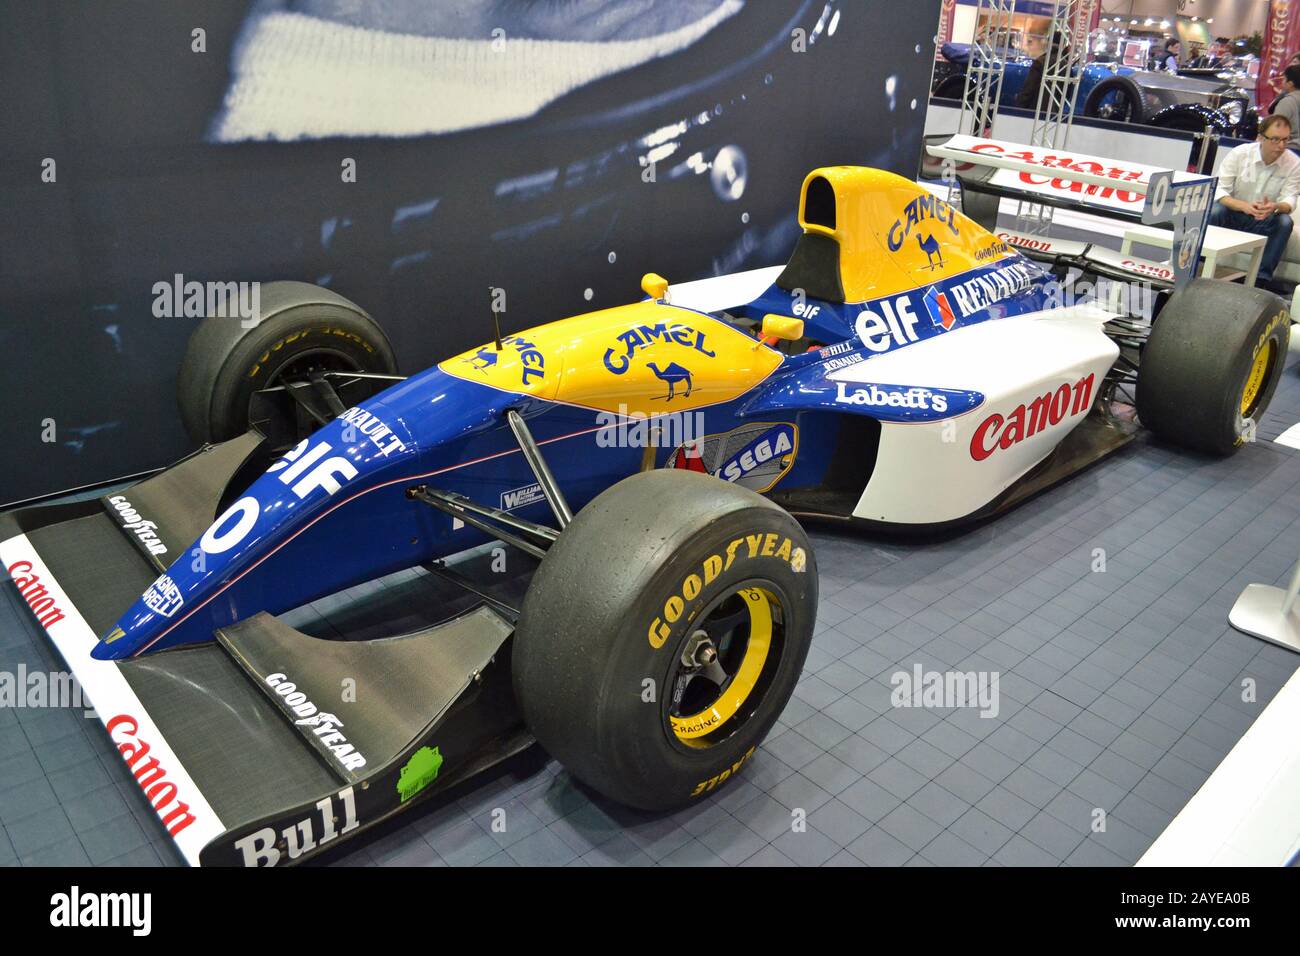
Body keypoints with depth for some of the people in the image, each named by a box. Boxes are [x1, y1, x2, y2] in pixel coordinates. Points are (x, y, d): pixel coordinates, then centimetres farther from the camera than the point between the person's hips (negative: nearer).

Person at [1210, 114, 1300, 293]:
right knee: (1214, 211, -32)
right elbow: (1219, 191, -17)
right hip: (1233, 214, -1)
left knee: (1285, 222, -29)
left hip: (1263, 222, 2)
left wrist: (1276, 207, -38)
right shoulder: (1239, 154, -11)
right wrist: (1243, 206, -36)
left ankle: (1263, 277, -24)